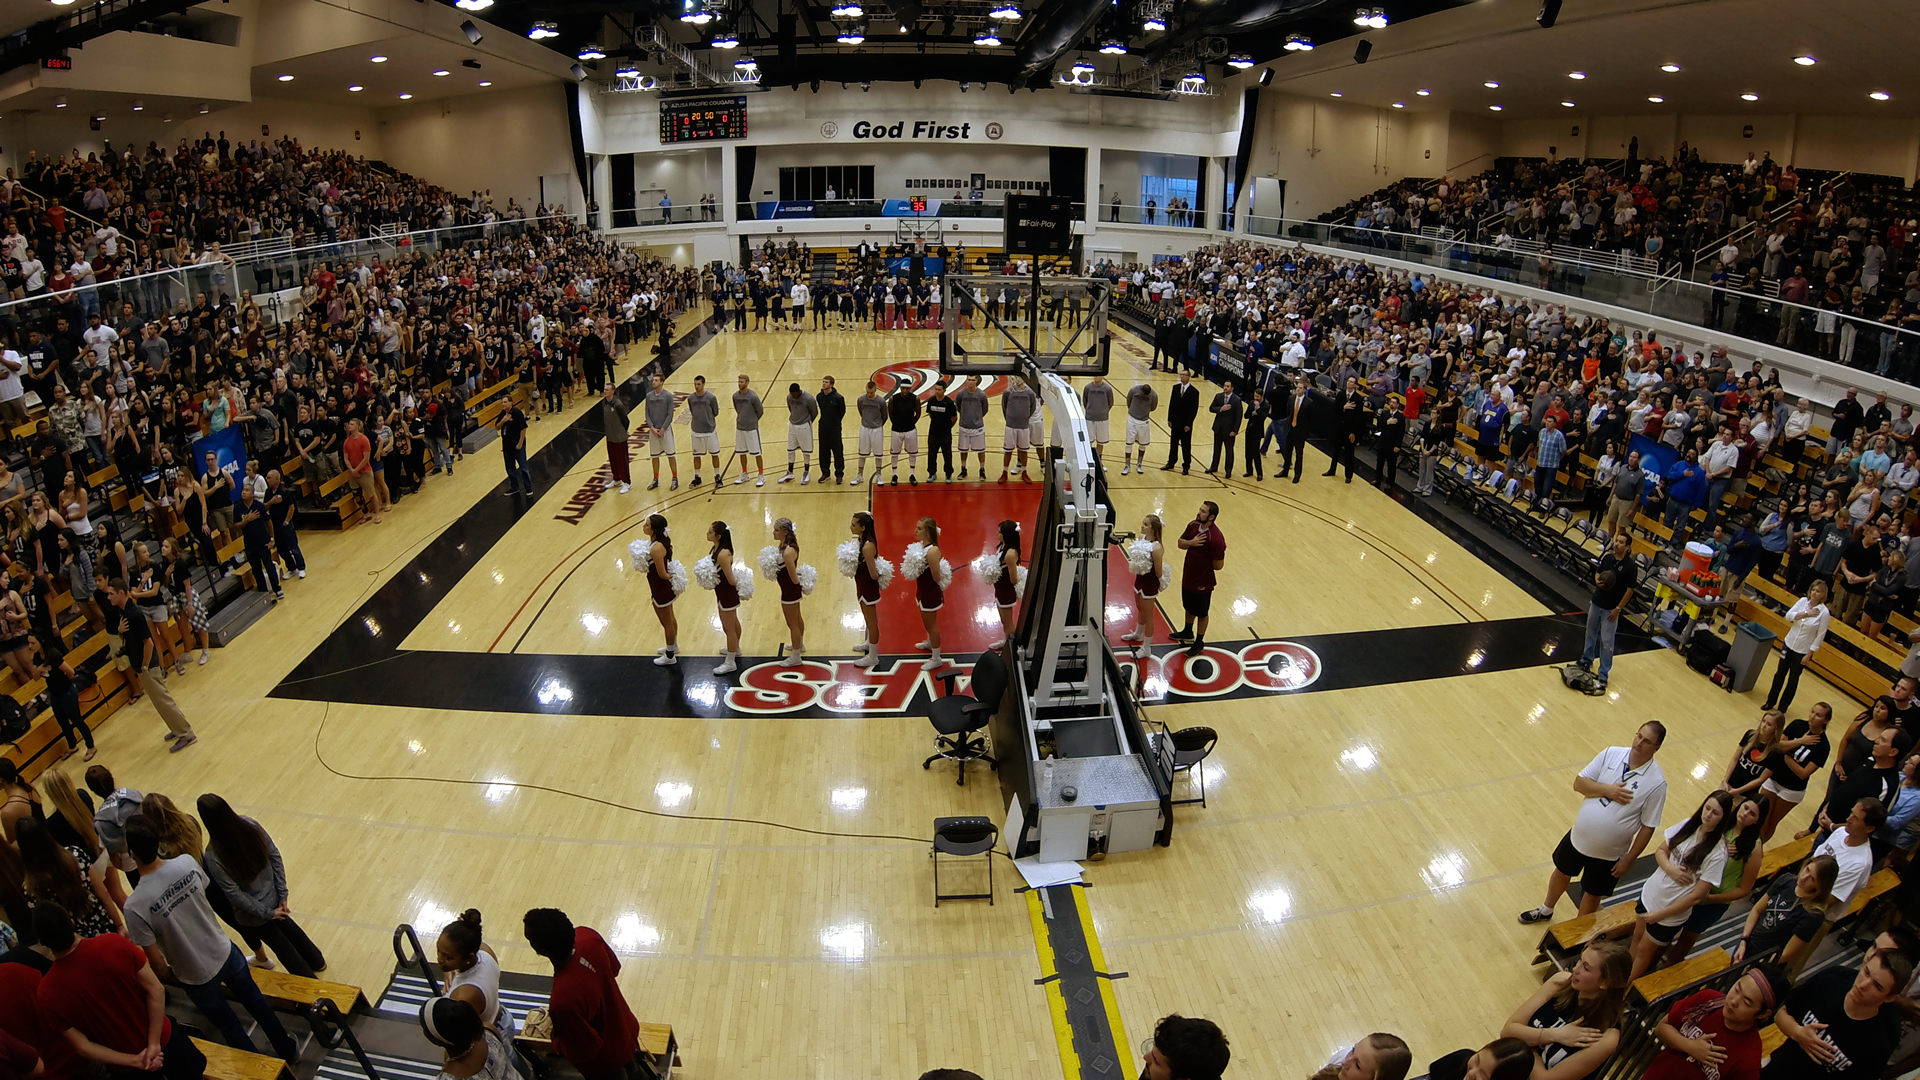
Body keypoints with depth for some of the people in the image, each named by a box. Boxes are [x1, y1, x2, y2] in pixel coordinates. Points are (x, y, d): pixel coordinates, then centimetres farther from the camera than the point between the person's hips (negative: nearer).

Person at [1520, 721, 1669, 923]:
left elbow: (1648, 827, -14)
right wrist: (1607, 789, -26)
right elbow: (1578, 783, -9)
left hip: (1609, 853, -3)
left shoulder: (1656, 783, -21)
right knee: (1562, 873, 25)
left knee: (1592, 894, 17)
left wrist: (1628, 860, -12)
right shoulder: (1611, 754, -12)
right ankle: (1546, 911, 52)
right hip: (1579, 836, 4)